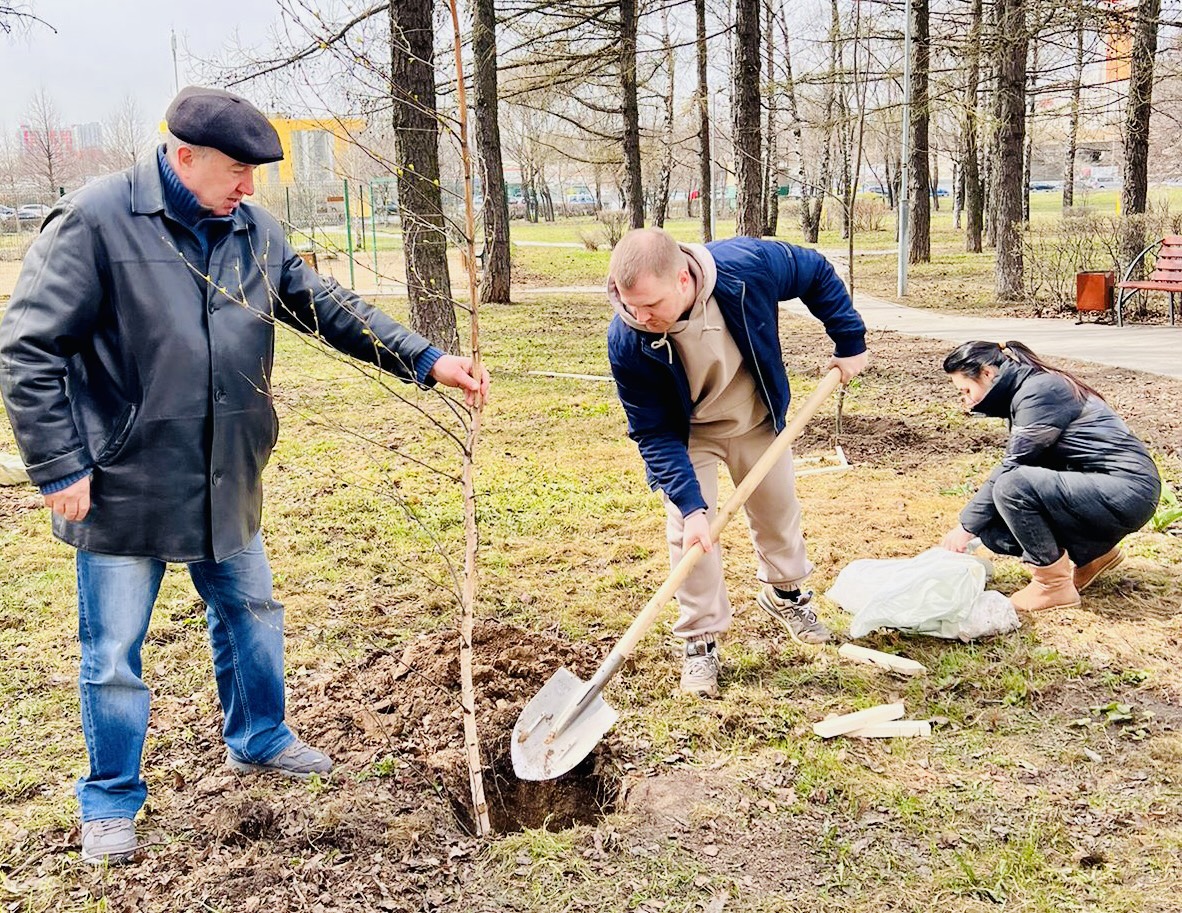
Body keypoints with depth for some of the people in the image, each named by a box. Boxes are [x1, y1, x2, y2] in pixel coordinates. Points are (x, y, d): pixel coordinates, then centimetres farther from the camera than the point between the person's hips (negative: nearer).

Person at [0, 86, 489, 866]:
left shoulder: (255, 233, 3)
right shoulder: (94, 223, -15)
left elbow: (330, 310, 7)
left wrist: (427, 361, -2)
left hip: (227, 485, 6)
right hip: (124, 488, -5)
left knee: (252, 613, 21)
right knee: (114, 654, 7)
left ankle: (258, 739, 45)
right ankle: (112, 800, 28)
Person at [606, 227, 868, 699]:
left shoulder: (748, 266, -37)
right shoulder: (627, 340, -36)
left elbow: (817, 273, -15)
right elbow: (654, 433, -27)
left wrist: (850, 342, -9)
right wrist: (690, 505, -34)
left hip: (759, 419, 2)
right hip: (688, 434, -2)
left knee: (778, 507, 18)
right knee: (688, 531, -11)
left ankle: (784, 592, 47)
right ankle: (701, 641, 8)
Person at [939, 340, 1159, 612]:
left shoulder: (1040, 390, -16)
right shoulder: (1025, 391, 12)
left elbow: (1011, 469, -18)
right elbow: (1014, 465, 12)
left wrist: (967, 527, -10)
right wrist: (972, 524, 8)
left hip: (1127, 491, -10)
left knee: (1012, 487, -27)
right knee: (992, 530, 0)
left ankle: (1054, 585, -10)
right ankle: (1092, 552, 17)